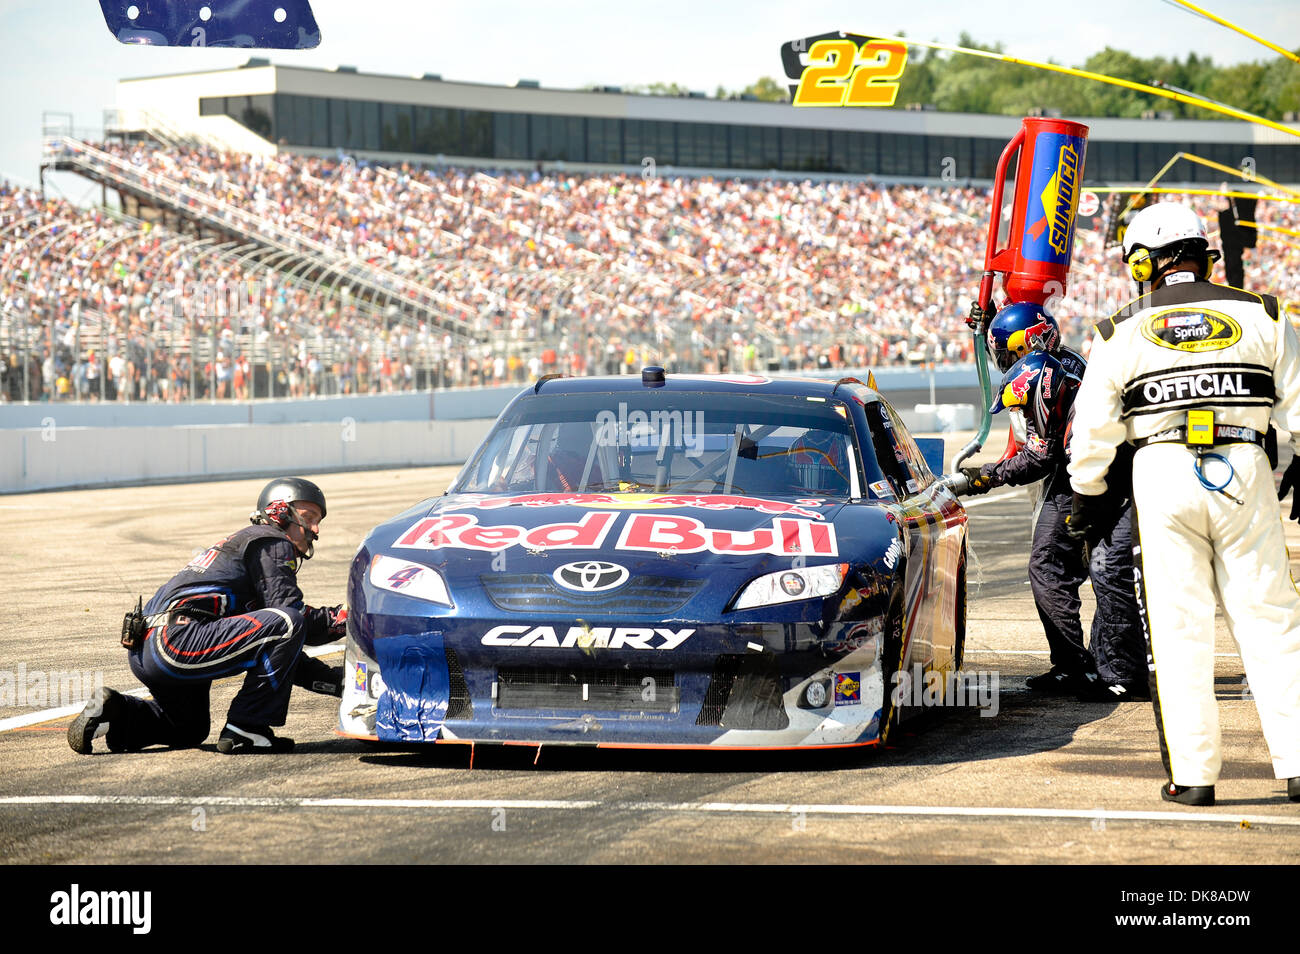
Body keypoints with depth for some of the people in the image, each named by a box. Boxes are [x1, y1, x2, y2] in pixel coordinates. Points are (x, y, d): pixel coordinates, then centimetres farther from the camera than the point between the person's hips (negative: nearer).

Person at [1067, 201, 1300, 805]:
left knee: (1179, 629, 3)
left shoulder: (1123, 333, 5)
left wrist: (1086, 494, 22)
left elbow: (1093, 428, 8)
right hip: (1243, 472, 1)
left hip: (1163, 476, -1)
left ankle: (1192, 775, 2)